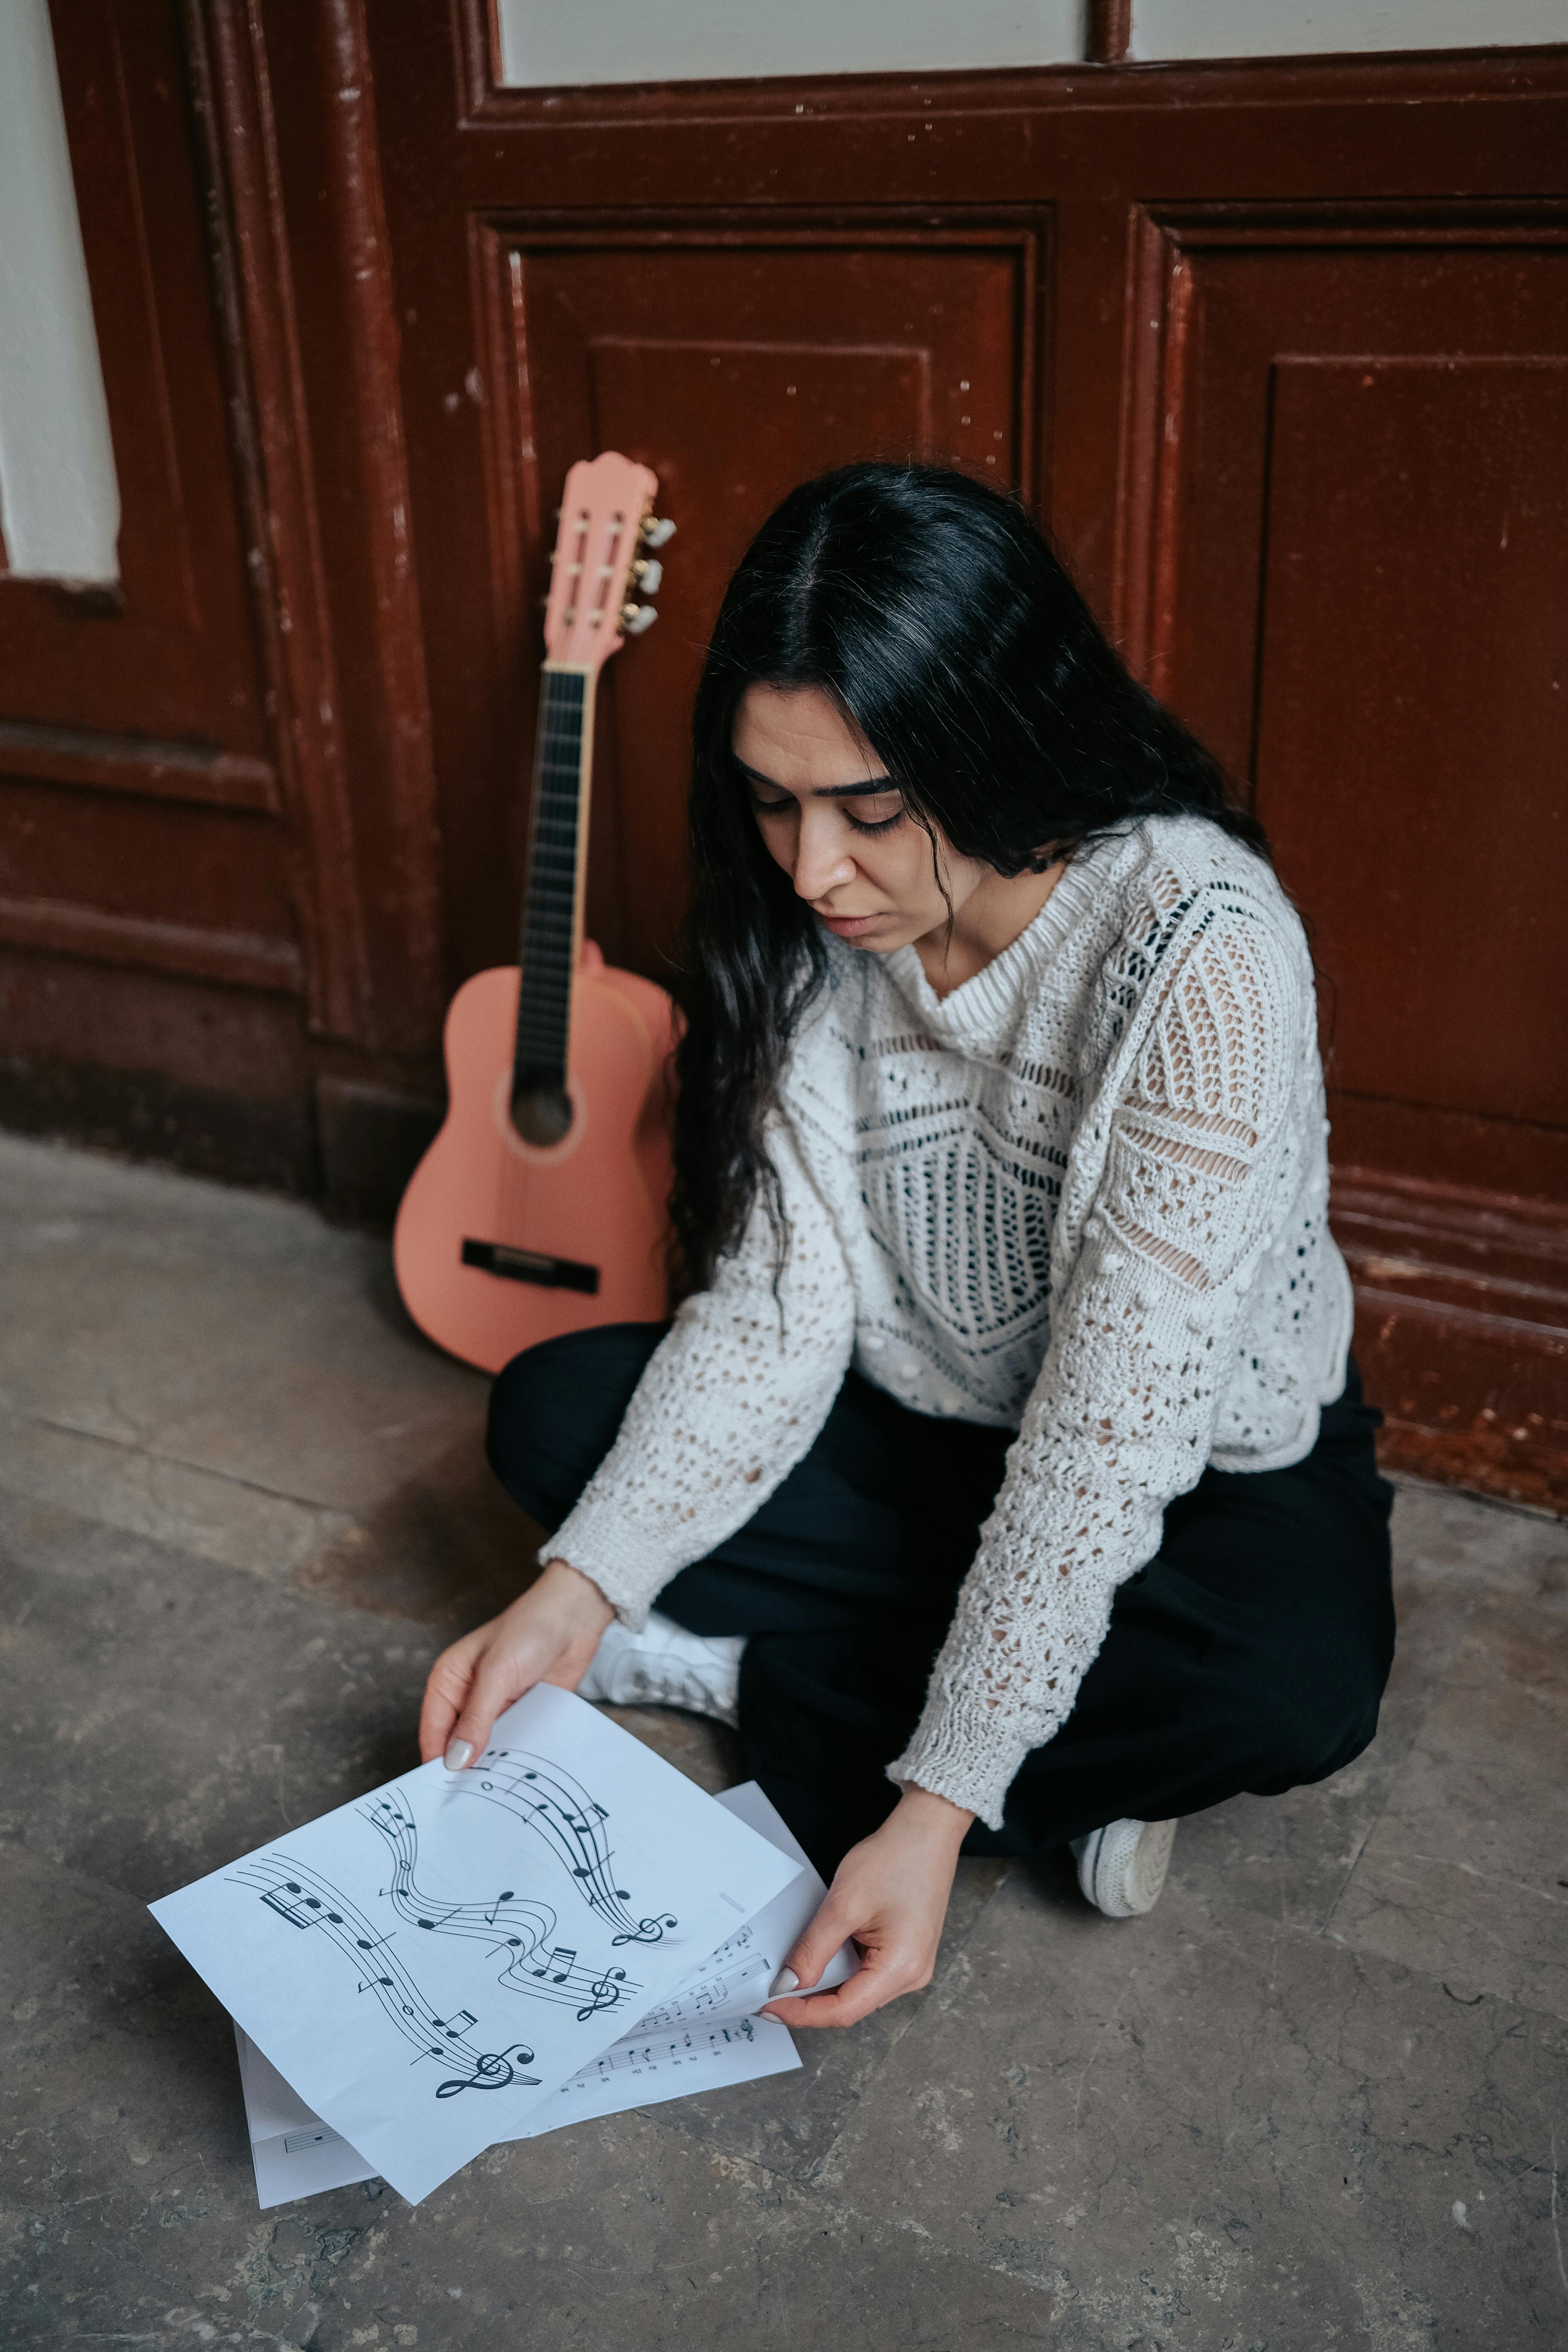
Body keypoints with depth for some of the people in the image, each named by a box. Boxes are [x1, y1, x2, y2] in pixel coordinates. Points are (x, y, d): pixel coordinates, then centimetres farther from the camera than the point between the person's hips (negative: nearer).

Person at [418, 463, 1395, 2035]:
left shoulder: (1203, 950, -32)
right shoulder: (808, 932, -14)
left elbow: (1115, 1422, -33)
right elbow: (777, 1307, -14)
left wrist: (937, 1810, -35)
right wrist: (582, 1587, -25)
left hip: (1200, 1468, -4)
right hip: (924, 1429, 5)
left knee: (1300, 1681, -35)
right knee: (551, 1416, -10)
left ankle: (742, 1676, -14)